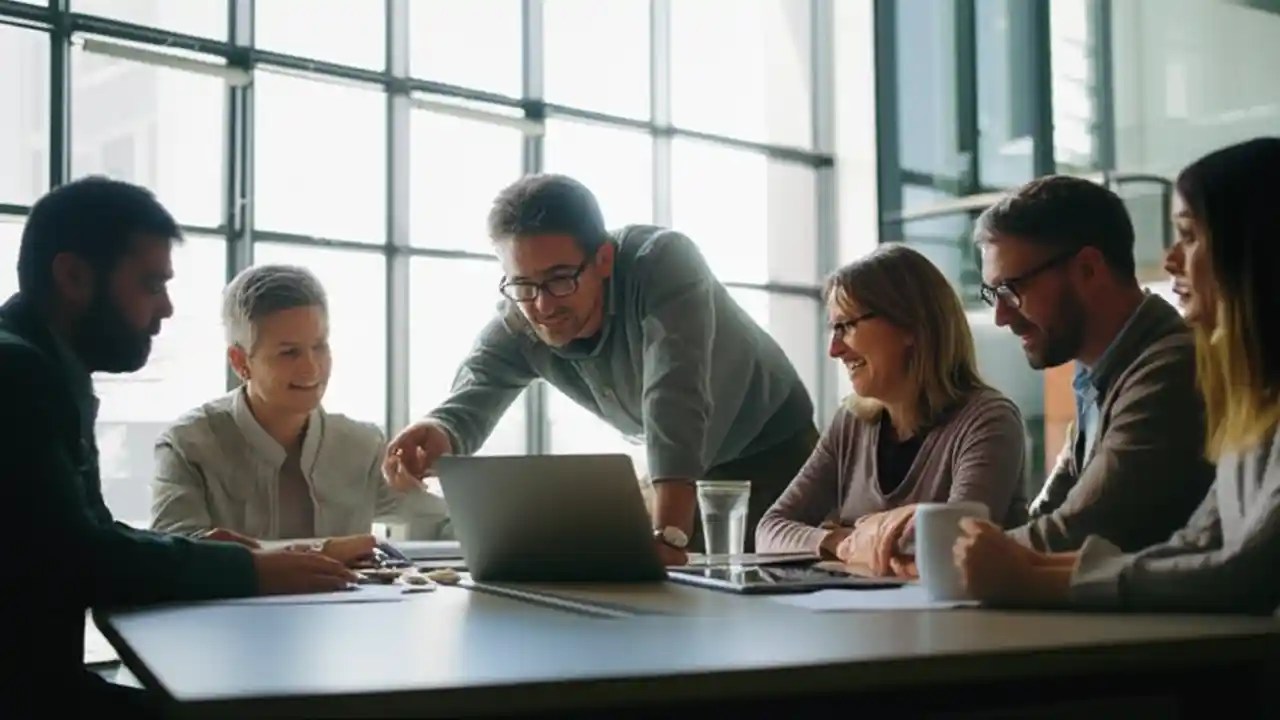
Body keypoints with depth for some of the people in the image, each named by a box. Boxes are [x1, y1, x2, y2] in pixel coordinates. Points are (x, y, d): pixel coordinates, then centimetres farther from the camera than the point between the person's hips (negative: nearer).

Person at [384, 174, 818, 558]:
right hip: (679, 471, 4)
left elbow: (676, 400, -47)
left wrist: (668, 535, -59)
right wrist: (438, 437, -58)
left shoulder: (663, 262, -35)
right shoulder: (516, 329, -20)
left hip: (773, 450, -4)